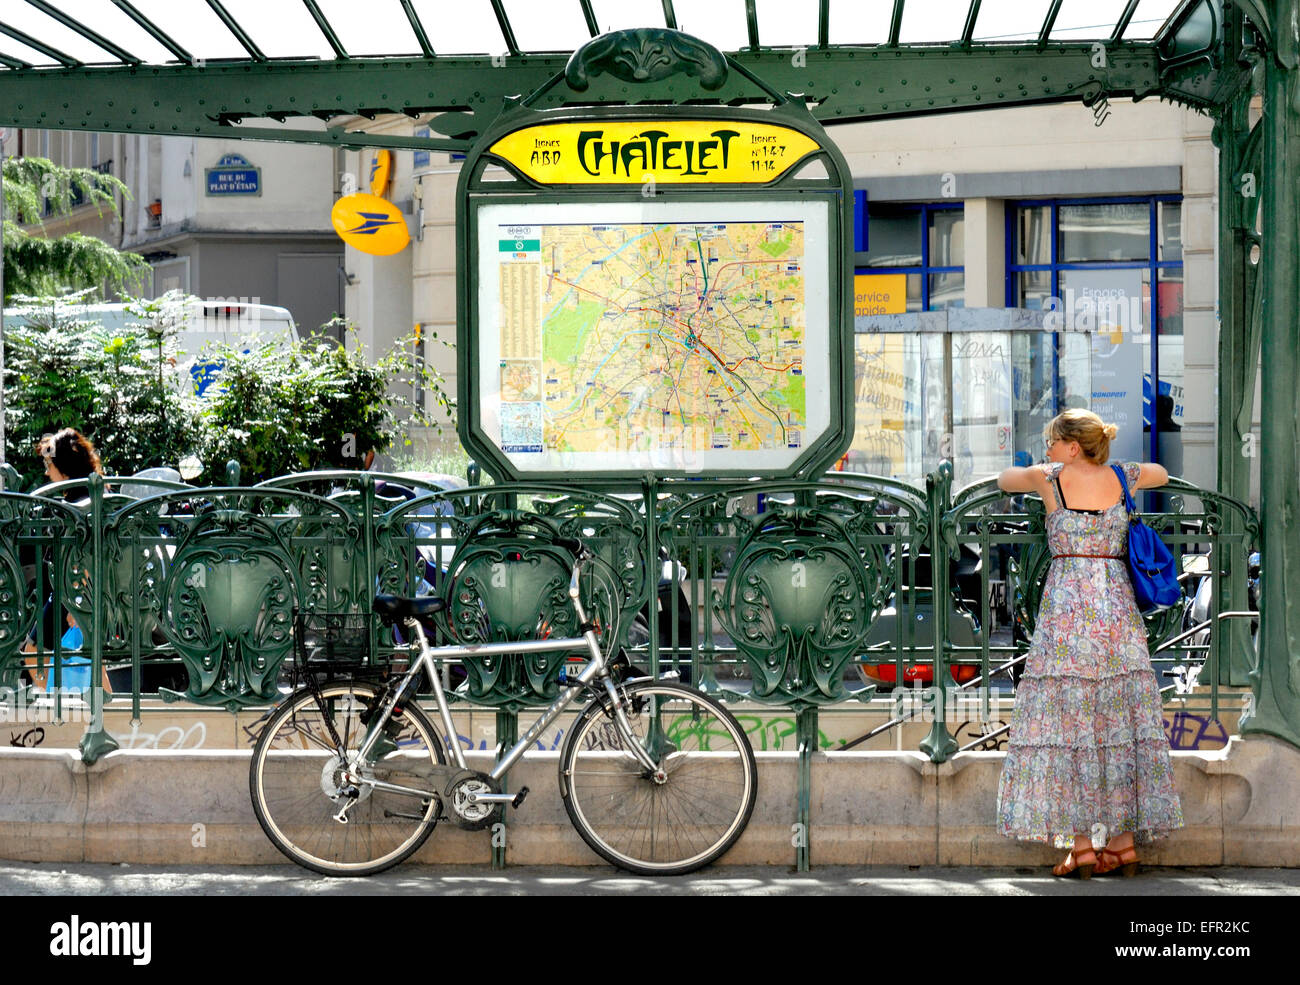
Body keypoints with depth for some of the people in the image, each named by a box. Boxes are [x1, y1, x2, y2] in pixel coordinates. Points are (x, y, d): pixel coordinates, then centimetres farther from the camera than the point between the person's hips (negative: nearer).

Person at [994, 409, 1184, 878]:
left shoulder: (1051, 478, 1)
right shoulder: (1123, 478, 8)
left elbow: (1004, 479, 22)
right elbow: (1161, 474, 32)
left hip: (1066, 606, -3)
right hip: (1118, 610, 3)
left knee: (1066, 721, -2)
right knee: (1120, 721, 6)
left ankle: (1081, 845, -6)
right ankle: (1124, 841, 7)